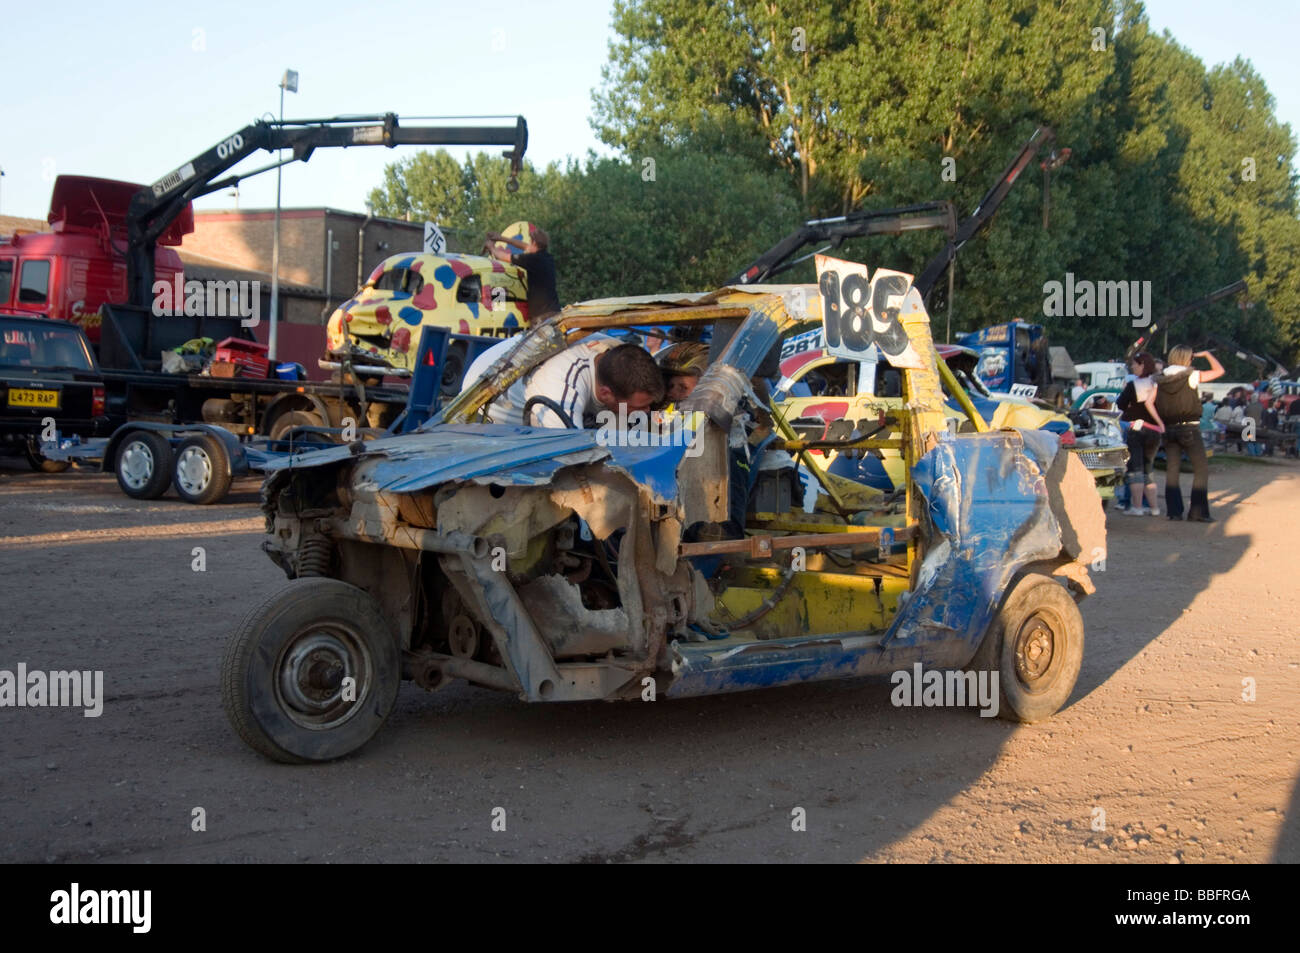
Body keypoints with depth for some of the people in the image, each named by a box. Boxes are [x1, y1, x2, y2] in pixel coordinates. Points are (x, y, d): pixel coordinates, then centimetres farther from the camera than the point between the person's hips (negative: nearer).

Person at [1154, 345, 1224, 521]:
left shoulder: (1160, 379, 4)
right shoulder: (1191, 376, -8)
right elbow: (1219, 371, -2)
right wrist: (1206, 354, 10)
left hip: (1169, 429, 5)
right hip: (1189, 428, -5)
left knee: (1172, 470, 8)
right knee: (1201, 469, 2)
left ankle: (1174, 511, 6)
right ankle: (1198, 511, -3)